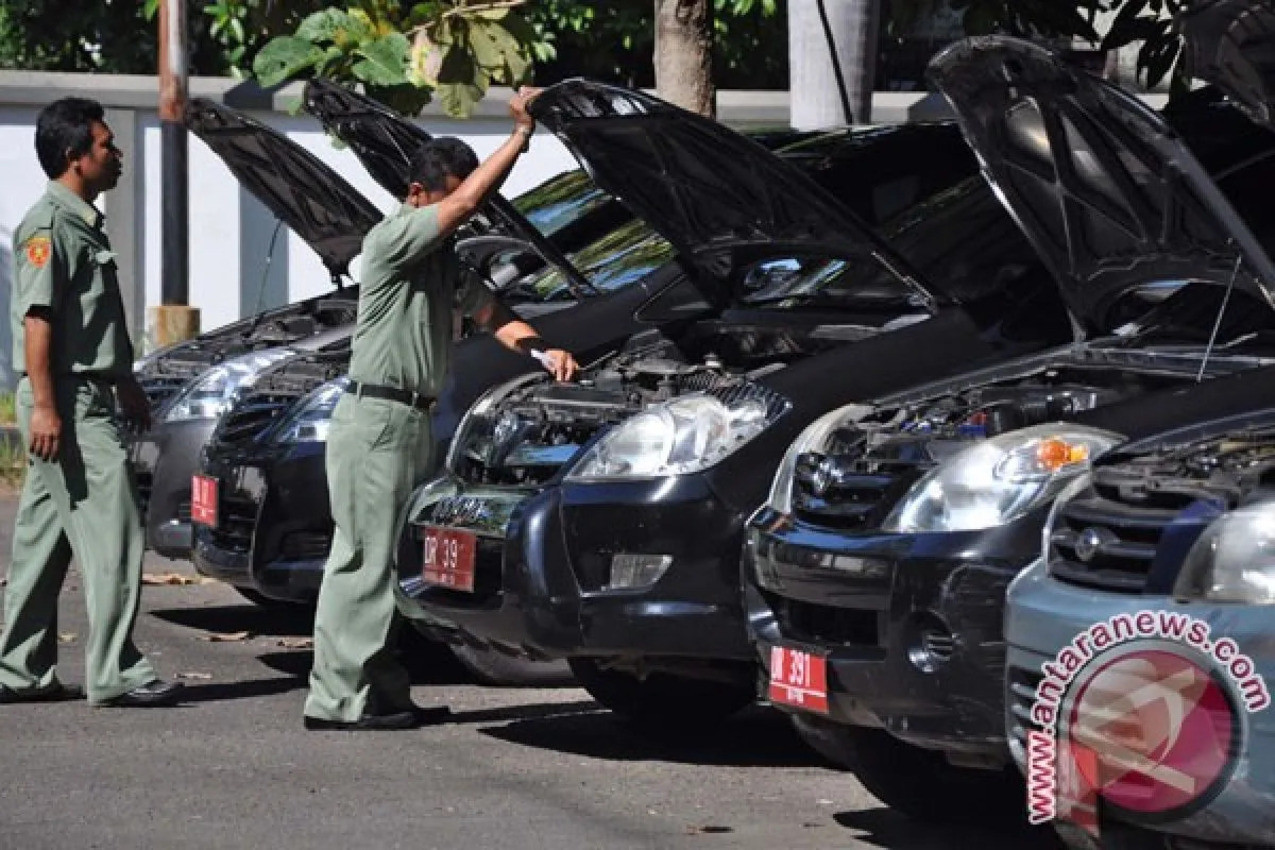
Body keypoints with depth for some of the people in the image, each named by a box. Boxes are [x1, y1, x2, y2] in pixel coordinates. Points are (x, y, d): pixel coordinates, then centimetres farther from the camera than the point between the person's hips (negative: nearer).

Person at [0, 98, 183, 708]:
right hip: (67, 403, -10)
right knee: (112, 533, -11)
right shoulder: (49, 225, -13)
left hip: (87, 399, 10)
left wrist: (127, 387, 30)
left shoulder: (84, 224, 18)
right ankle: (114, 672, -10)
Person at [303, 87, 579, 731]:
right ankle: (337, 699, -8)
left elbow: (489, 313, 14)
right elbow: (469, 202, -22)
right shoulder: (393, 239, -12)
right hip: (376, 417, -10)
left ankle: (379, 692, 15)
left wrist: (542, 351, -5)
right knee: (364, 560, -9)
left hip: (412, 419, 10)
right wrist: (521, 134, -18)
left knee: (387, 561, 11)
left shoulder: (443, 260, 18)